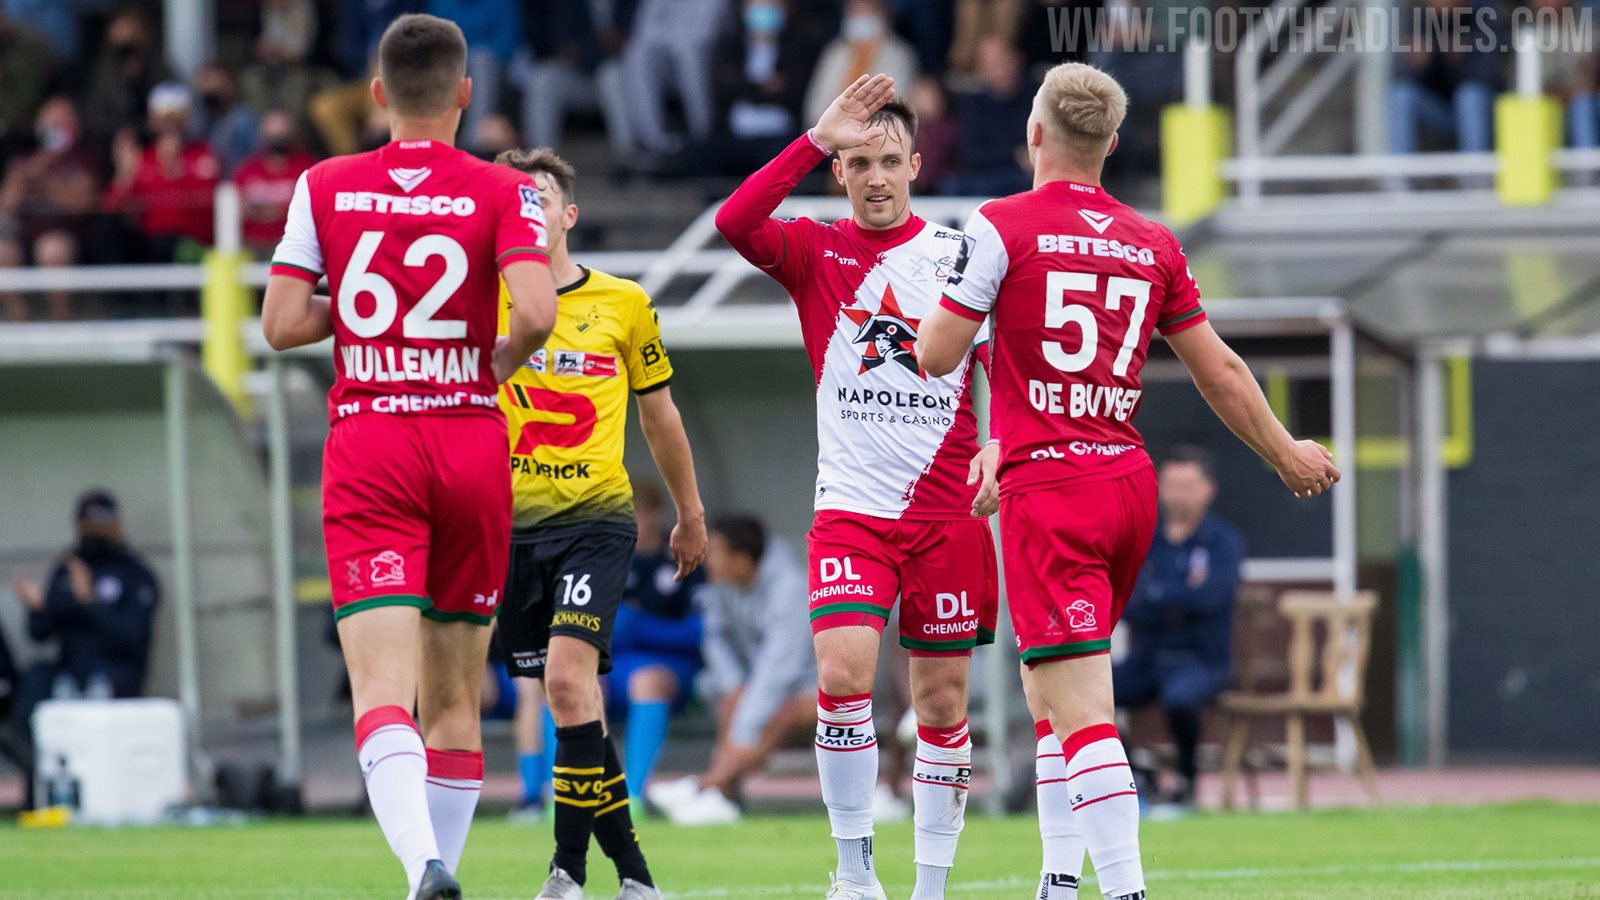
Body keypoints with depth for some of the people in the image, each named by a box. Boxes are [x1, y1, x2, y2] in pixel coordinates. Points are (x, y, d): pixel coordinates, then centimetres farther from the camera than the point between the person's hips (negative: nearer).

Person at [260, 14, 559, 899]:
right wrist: (503, 356, 5)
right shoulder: (501, 193, -1)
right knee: (454, 697, 15)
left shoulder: (323, 187, 3)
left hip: (366, 451, -1)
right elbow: (535, 311, -16)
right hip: (472, 445, 1)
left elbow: (281, 325, -1)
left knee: (383, 687, -13)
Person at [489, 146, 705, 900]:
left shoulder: (623, 305, 5)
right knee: (572, 697, 4)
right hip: (511, 520, 2)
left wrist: (690, 516, 22)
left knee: (568, 676, -19)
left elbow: (658, 415, 16)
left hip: (595, 518, -2)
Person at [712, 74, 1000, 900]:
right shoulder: (815, 252, 3)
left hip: (946, 511, 1)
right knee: (843, 673, -17)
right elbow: (734, 222, -16)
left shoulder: (961, 254, 3)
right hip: (850, 508, -1)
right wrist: (820, 138, -18)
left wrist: (999, 446, -13)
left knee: (943, 698, 4)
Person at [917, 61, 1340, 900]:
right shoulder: (1151, 243, 8)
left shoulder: (1002, 225, -6)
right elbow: (1221, 372, 15)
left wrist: (952, 288, 17)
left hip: (1046, 488, -6)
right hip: (1128, 485, 6)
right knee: (1050, 688, 22)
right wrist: (1285, 453, 30)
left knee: (1079, 710, -12)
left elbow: (936, 356, -5)